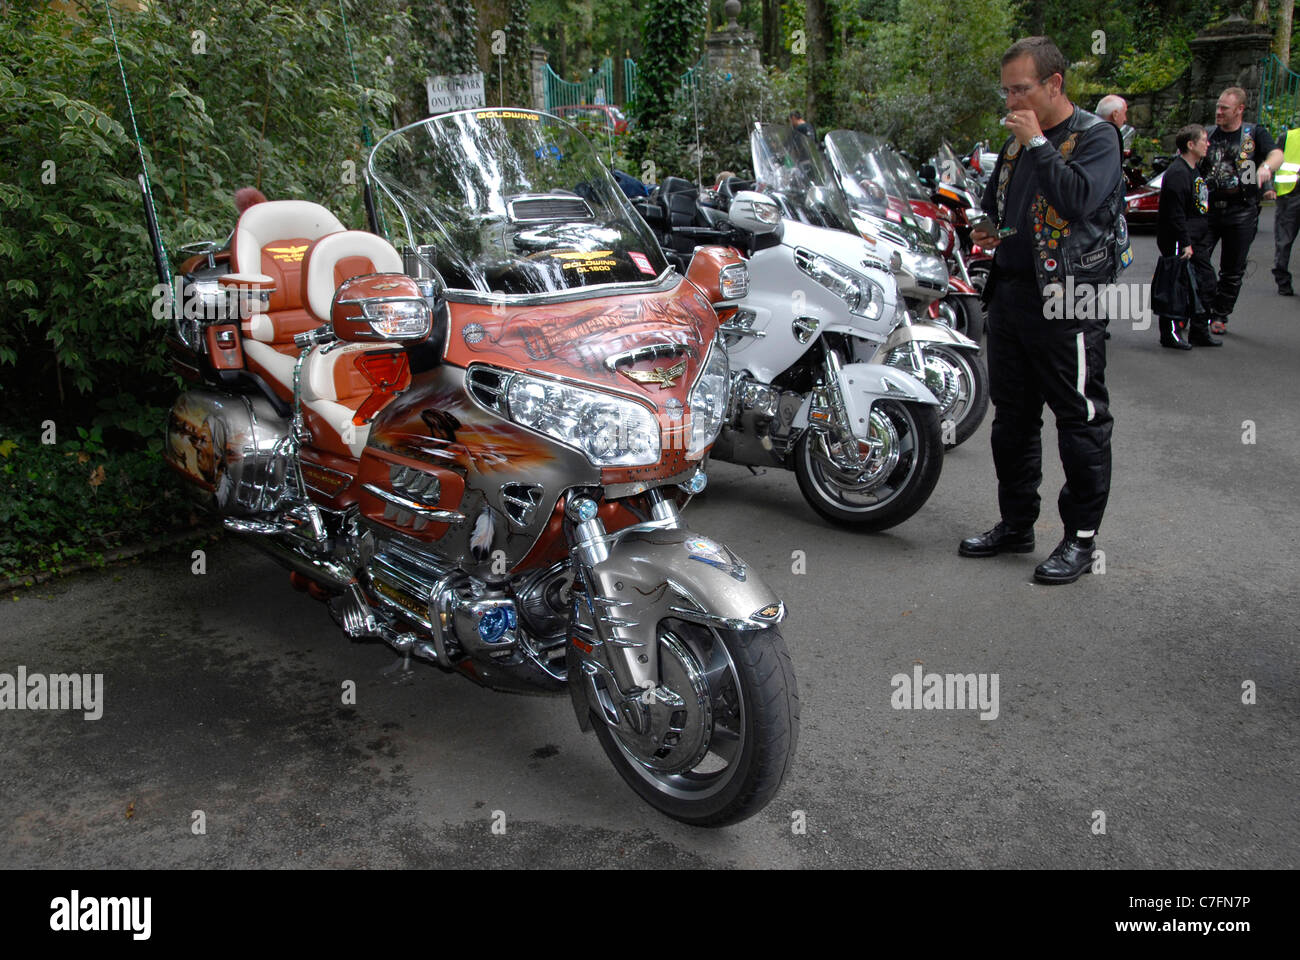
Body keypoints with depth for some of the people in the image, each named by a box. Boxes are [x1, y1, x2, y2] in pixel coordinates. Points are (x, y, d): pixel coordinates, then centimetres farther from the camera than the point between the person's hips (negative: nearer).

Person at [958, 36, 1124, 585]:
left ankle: (1081, 537, 8)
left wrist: (1037, 143, -17)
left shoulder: (1095, 136, -6)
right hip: (1011, 290, 8)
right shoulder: (1017, 141, 17)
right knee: (1012, 416, 13)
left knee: (1080, 420, -2)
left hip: (1069, 298, -8)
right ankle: (1016, 524, 25)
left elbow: (1079, 198, -24)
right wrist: (988, 232, 11)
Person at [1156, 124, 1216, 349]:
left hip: (1196, 240, 10)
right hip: (1178, 242, -10)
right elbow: (1175, 214, -21)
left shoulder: (1194, 171, 16)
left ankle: (1200, 332, 21)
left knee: (1206, 284, 12)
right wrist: (1185, 244, -21)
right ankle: (1170, 334, 4)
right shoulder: (1177, 173, -16)